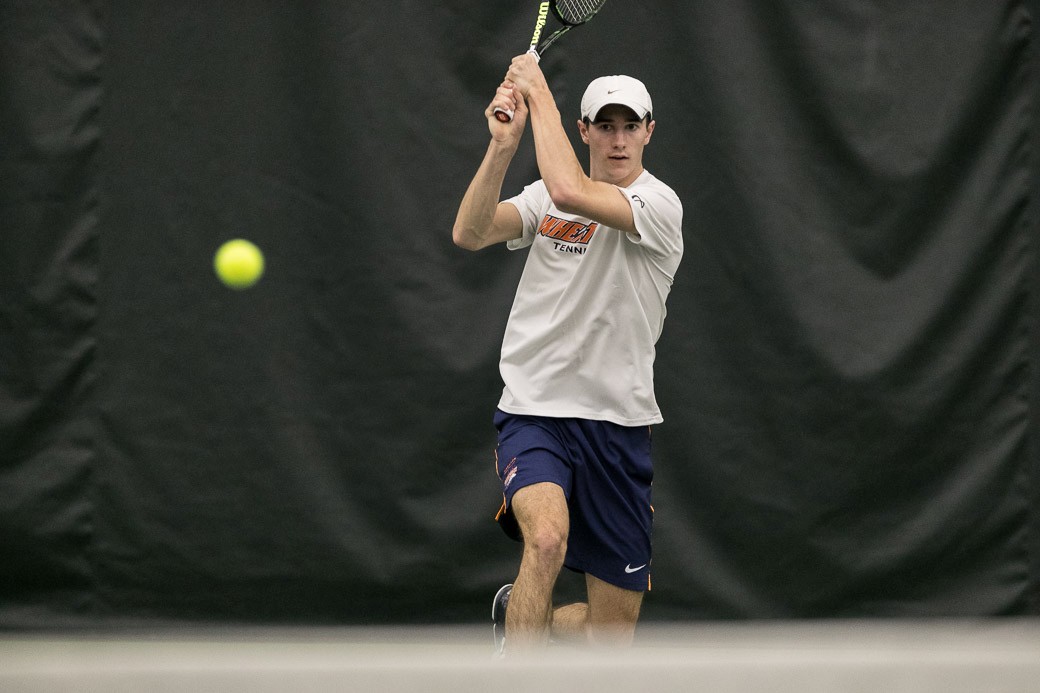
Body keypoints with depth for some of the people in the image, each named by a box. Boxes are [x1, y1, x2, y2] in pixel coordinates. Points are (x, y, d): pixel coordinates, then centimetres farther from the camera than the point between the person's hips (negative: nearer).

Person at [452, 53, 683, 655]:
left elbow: (570, 192, -25)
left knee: (613, 631, 5)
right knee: (548, 536, -33)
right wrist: (504, 144, -22)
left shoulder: (659, 204, -7)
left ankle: (518, 611, 38)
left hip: (617, 424, 0)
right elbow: (469, 234, -11)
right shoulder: (545, 197, 6)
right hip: (535, 413, 0)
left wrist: (539, 91, -16)